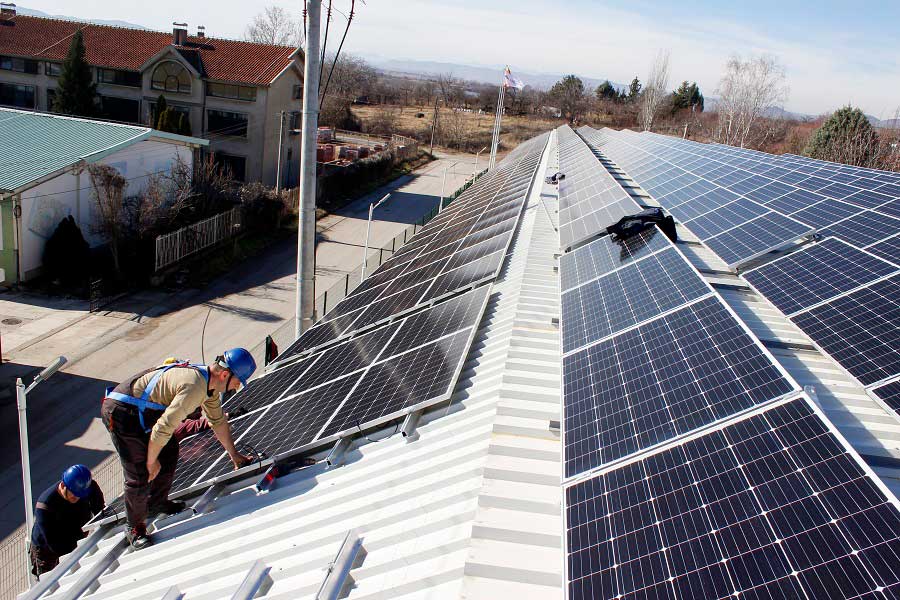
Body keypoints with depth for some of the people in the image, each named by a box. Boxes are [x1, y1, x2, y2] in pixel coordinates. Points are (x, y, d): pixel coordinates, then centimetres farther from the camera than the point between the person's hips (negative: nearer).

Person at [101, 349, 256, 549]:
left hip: (144, 411, 10)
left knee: (170, 451, 14)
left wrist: (234, 455, 23)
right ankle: (135, 527, 14)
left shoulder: (207, 380, 3)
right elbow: (164, 427, -27)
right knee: (140, 475, -6)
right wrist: (152, 461, -11)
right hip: (122, 413, -10)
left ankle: (157, 502, 33)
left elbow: (218, 421, 17)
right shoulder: (195, 387, -29)